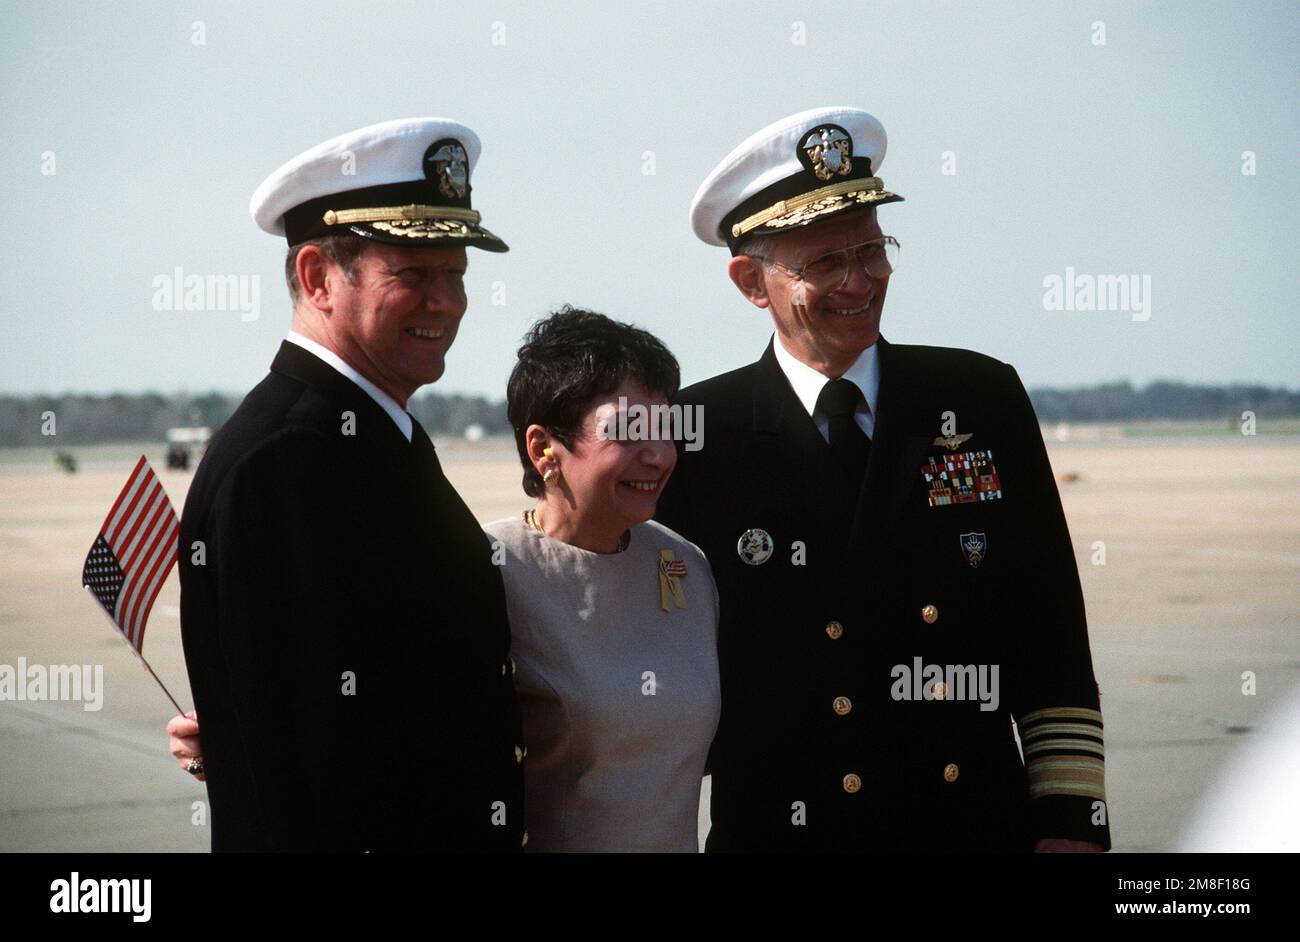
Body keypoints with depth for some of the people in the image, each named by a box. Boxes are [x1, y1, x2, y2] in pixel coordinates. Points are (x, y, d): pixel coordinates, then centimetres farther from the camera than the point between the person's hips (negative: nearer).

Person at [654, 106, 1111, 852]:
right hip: (778, 831, -2)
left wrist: (1070, 825, -3)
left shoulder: (982, 398, 2)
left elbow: (1053, 647, 3)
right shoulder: (696, 435, -4)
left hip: (982, 825, 2)